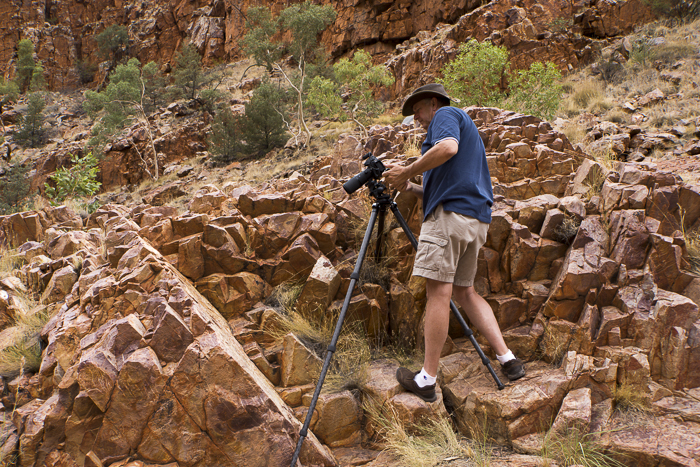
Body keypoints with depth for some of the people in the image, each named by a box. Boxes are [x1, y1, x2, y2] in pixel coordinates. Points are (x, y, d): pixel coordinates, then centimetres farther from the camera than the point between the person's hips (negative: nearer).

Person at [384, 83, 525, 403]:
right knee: (464, 291, 13)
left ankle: (427, 379, -8)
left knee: (438, 291, -10)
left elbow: (448, 148, -20)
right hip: (477, 219, 10)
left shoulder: (446, 115, 4)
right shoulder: (467, 127, 32)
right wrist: (411, 189, 22)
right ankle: (507, 360, 6)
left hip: (450, 213, -10)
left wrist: (407, 172, -12)